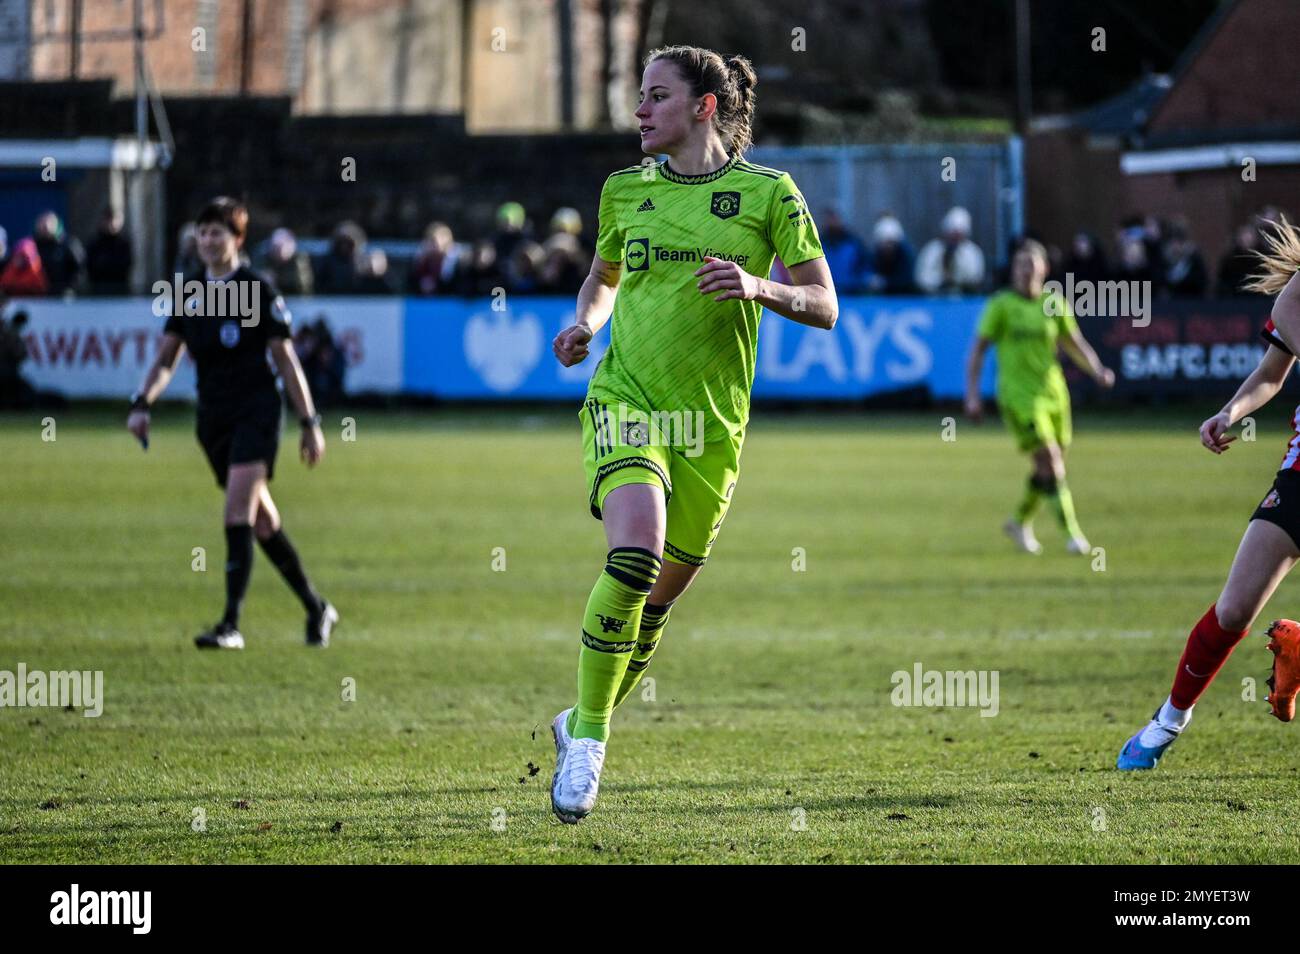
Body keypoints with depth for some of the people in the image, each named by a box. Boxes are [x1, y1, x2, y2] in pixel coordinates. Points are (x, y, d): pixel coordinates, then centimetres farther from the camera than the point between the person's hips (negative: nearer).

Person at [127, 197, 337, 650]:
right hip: (212, 416, 6)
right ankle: (316, 609, 26)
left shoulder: (258, 288, -6)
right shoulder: (188, 291, 9)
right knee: (262, 520, 11)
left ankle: (231, 625, -20)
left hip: (255, 412, -6)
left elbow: (286, 358, -4)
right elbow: (167, 357, 10)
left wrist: (309, 422, -4)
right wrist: (142, 403, -6)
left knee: (238, 511, -18)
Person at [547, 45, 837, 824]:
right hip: (625, 401, 0)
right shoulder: (625, 191, 9)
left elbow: (824, 307, 1)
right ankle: (588, 738, -14)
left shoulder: (769, 194, 1)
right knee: (635, 555, -25)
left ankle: (584, 726, 32)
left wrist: (758, 286, -17)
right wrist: (585, 323, 6)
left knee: (660, 598, 7)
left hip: (712, 424, 0)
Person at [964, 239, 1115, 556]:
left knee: (1048, 466, 10)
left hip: (1053, 392, 5)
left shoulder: (1054, 304, 8)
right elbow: (978, 349, -1)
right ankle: (1072, 534, -15)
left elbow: (1075, 344, 16)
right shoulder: (1001, 306, -3)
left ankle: (1020, 522, 33)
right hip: (1018, 394, -5)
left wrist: (1098, 372, -1)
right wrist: (972, 395, -8)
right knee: (1050, 460, -16)